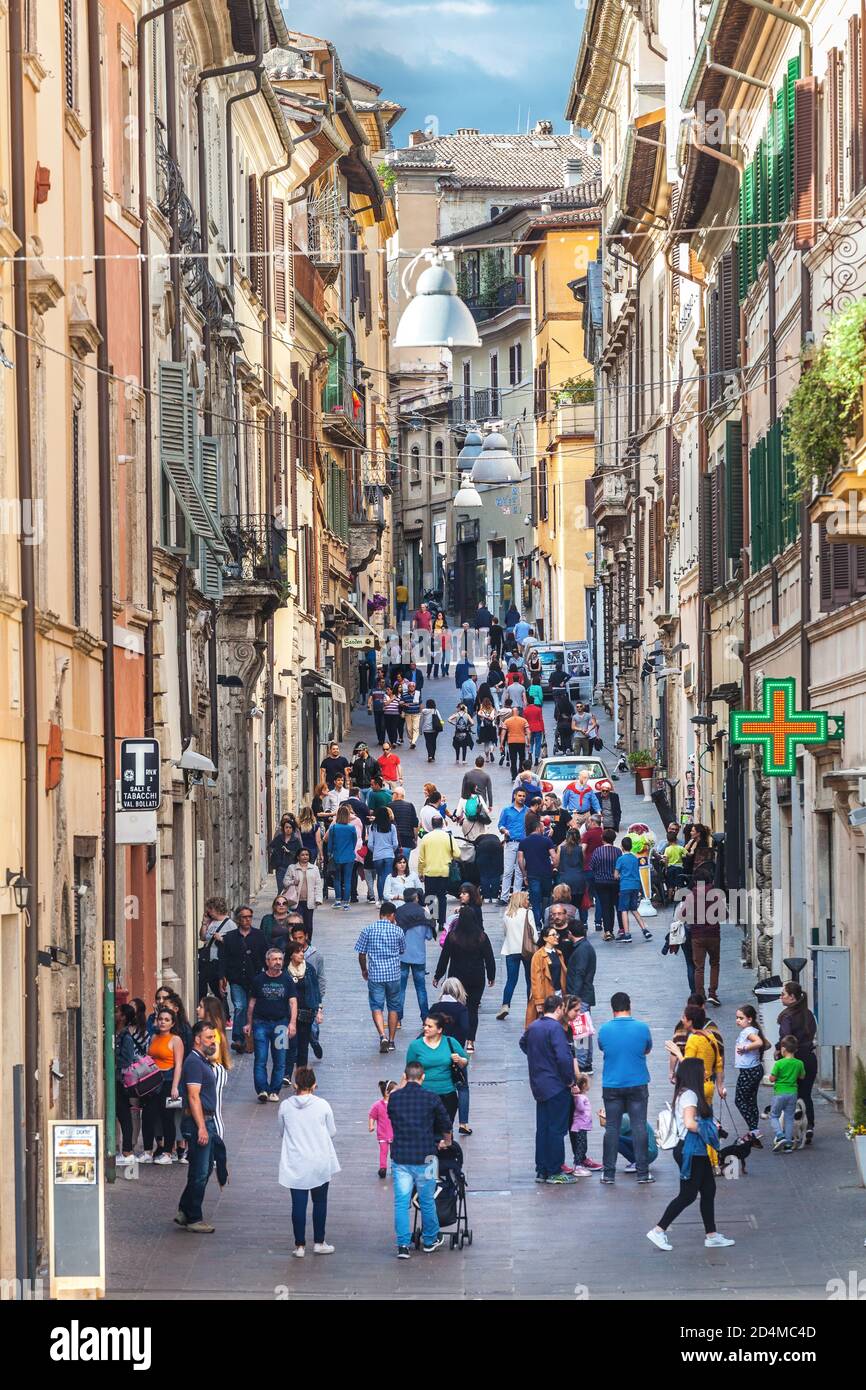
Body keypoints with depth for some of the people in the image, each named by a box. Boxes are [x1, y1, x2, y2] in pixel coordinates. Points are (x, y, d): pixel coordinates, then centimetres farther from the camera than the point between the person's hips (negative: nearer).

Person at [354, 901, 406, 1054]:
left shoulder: (368, 930, -4)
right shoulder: (398, 931, -3)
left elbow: (361, 954, -1)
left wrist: (364, 970, 17)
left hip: (375, 974, -1)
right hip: (394, 973, 1)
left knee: (376, 1007, 2)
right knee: (393, 1007, 14)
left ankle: (383, 1036, -19)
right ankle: (391, 1040, 18)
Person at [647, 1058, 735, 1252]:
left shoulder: (685, 1093, 13)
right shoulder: (690, 1095, -18)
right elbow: (690, 1123, -28)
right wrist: (707, 1130, -12)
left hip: (697, 1151, 10)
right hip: (690, 1151, -10)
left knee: (708, 1190, 12)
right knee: (687, 1195, -5)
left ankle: (711, 1235, 17)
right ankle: (659, 1231, -1)